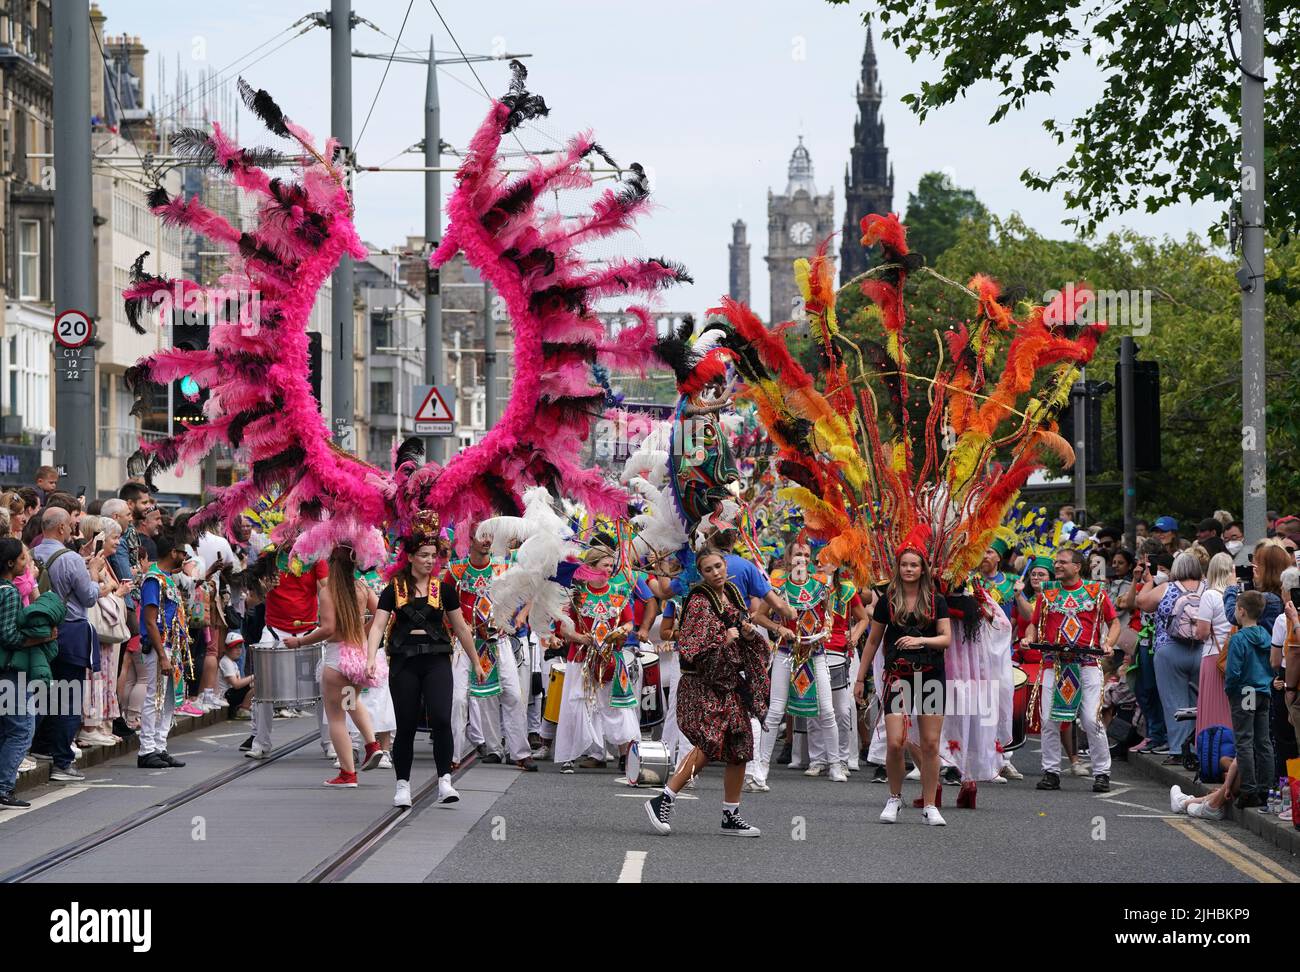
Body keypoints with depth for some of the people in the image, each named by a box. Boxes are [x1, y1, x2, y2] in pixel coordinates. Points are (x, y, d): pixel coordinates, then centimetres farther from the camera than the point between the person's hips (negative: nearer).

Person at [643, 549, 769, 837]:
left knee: (739, 747, 5)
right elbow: (688, 645, -17)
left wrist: (749, 633, 2)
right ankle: (663, 800, -15)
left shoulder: (734, 595, 14)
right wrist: (722, 640, -17)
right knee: (709, 743, -20)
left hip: (733, 682, 8)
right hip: (705, 683, -8)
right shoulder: (699, 601, -9)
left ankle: (731, 816, 13)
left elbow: (750, 641, 23)